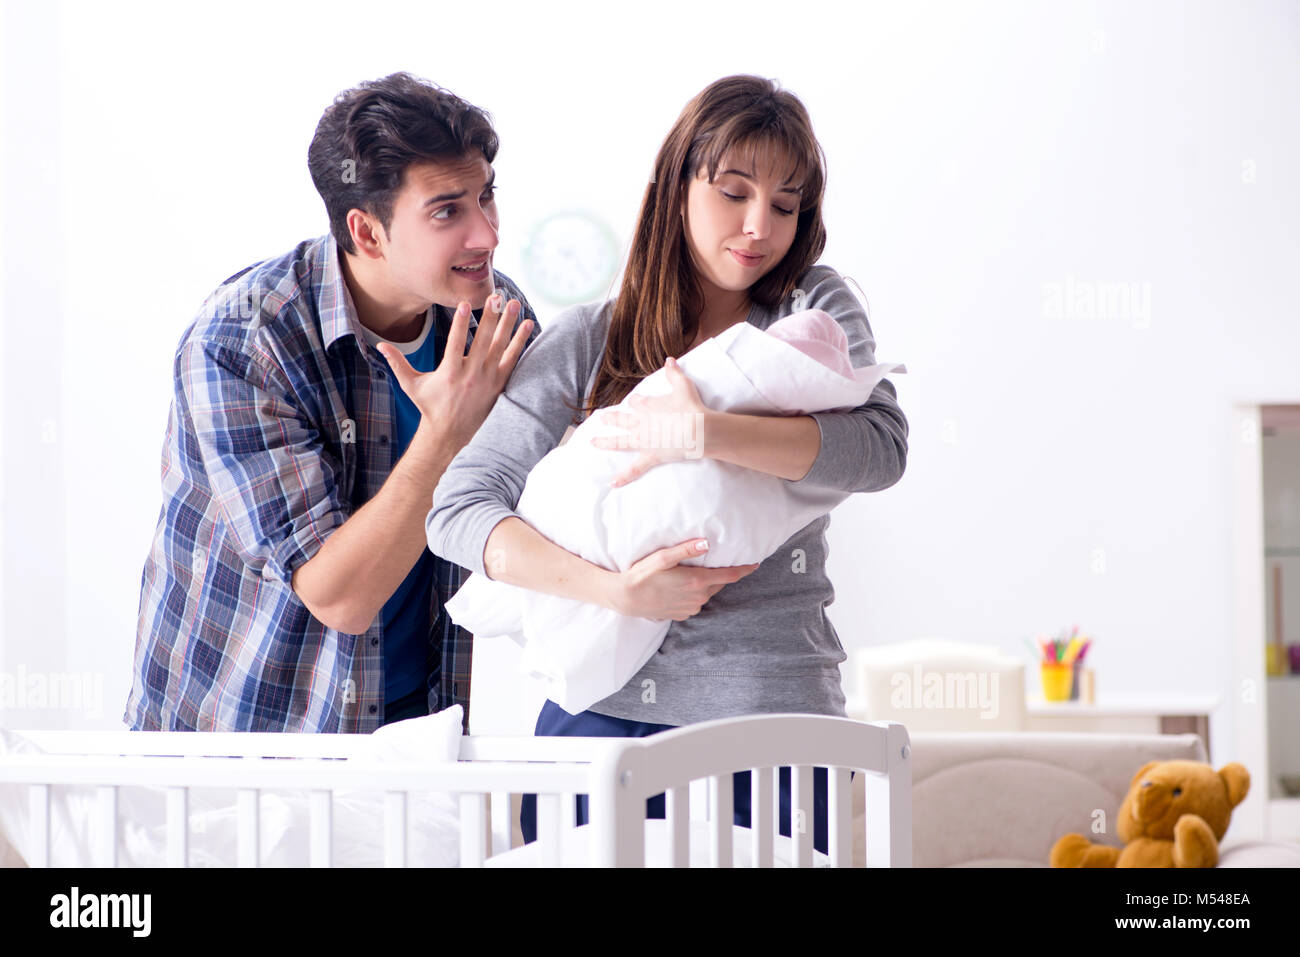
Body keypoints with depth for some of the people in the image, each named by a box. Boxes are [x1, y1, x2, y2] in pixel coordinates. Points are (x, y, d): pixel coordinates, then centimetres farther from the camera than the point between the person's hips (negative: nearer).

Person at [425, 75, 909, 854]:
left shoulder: (815, 309, 6)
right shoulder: (586, 343, 6)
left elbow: (882, 447, -14)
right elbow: (456, 509, -3)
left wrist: (708, 433, -25)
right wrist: (613, 588, -16)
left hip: (767, 714, -1)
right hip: (598, 711, 1)